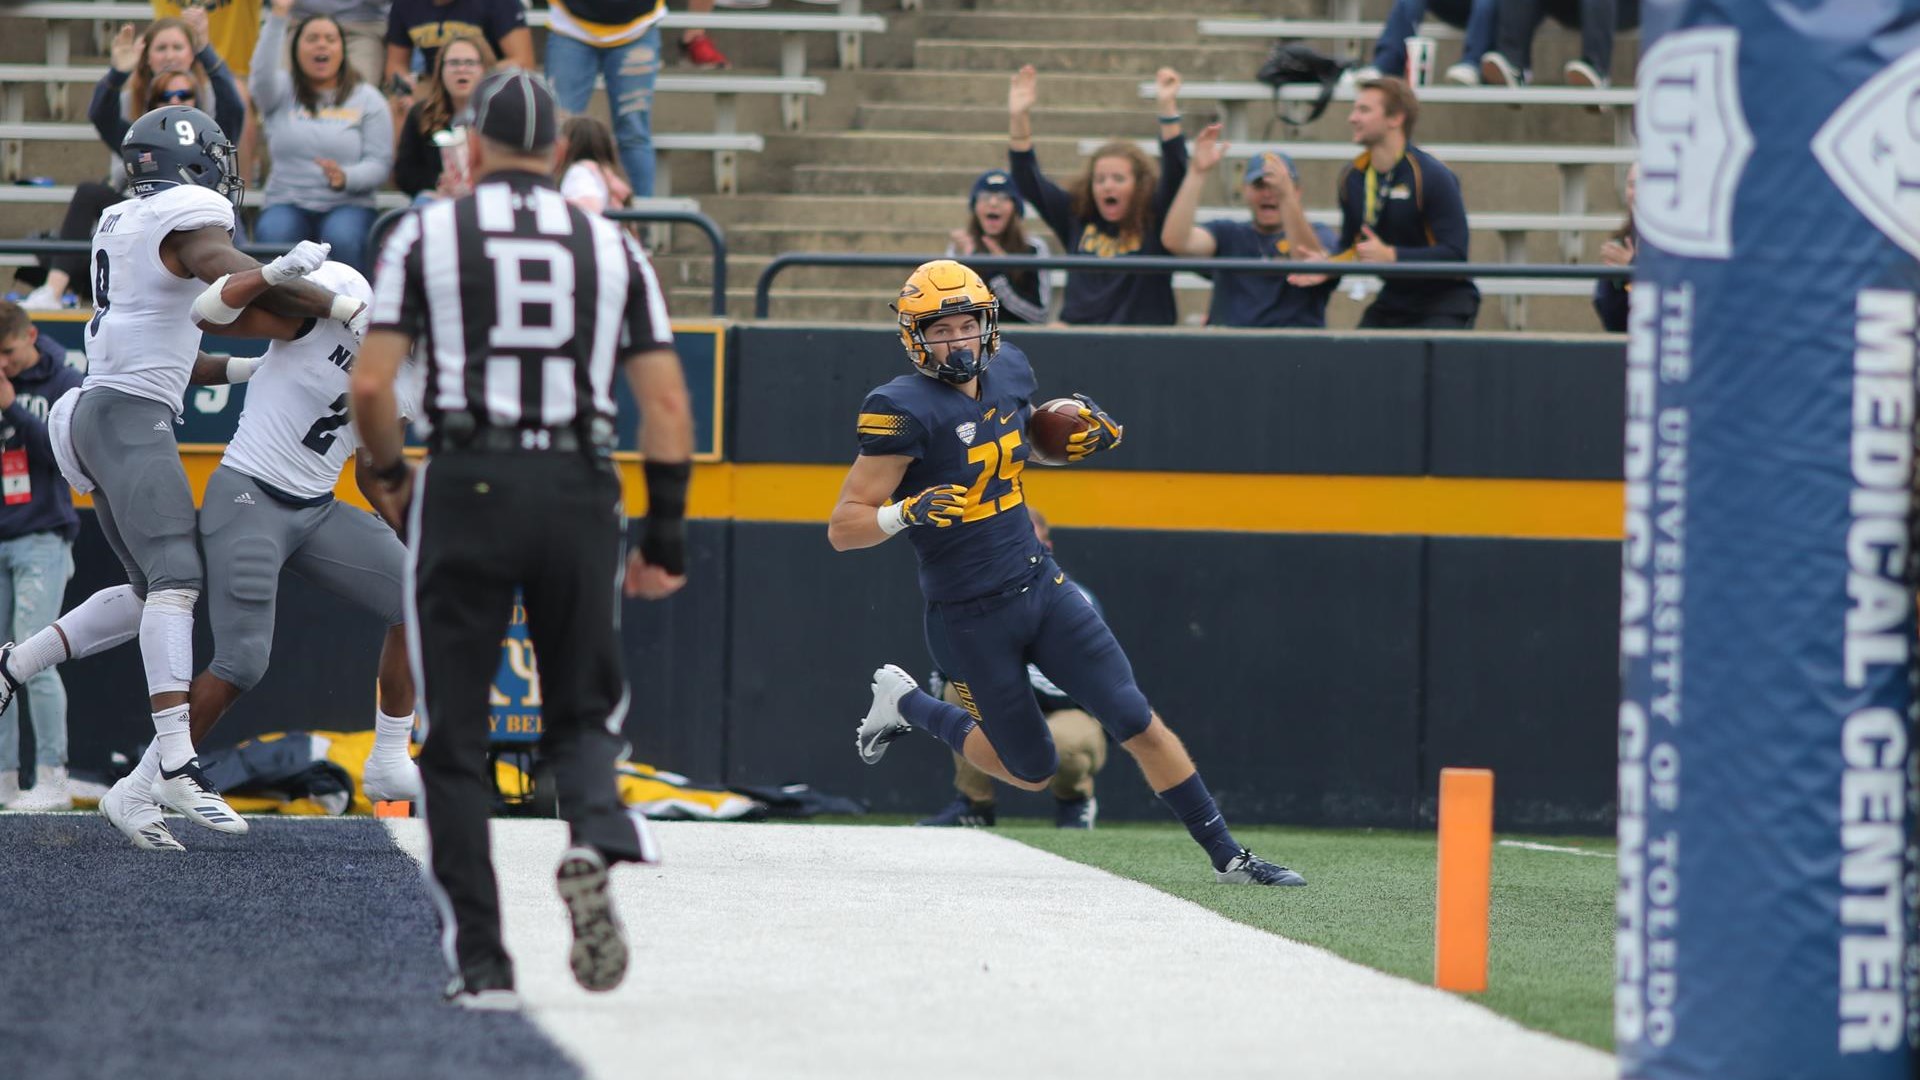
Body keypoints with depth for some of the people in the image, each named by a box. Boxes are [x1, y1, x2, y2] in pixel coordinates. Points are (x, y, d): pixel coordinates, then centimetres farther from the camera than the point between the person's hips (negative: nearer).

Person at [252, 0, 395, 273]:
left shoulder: (367, 100, 10)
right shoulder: (284, 92, 12)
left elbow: (380, 163, 1)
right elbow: (262, 73, -13)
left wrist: (345, 178, -21)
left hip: (348, 206, -1)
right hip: (288, 204, 1)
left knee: (341, 239, -35)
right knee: (271, 235, -33)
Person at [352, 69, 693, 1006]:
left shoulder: (427, 234, 4)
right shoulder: (612, 248, 11)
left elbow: (370, 384, -3)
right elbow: (667, 404, 5)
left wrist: (388, 477, 15)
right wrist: (666, 534, 9)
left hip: (464, 492, -2)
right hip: (579, 496, 2)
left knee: (455, 735, 6)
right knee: (583, 709, 16)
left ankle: (481, 963, 0)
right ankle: (598, 839, -17)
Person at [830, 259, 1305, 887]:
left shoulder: (1009, 372, 2)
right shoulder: (902, 411, -18)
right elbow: (843, 528, -17)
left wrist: (1078, 440, 5)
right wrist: (908, 512, -36)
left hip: (1042, 588, 5)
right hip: (970, 619, -5)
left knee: (1139, 725, -3)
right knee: (1032, 771, 8)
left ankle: (1227, 857, 6)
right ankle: (906, 705, 29)